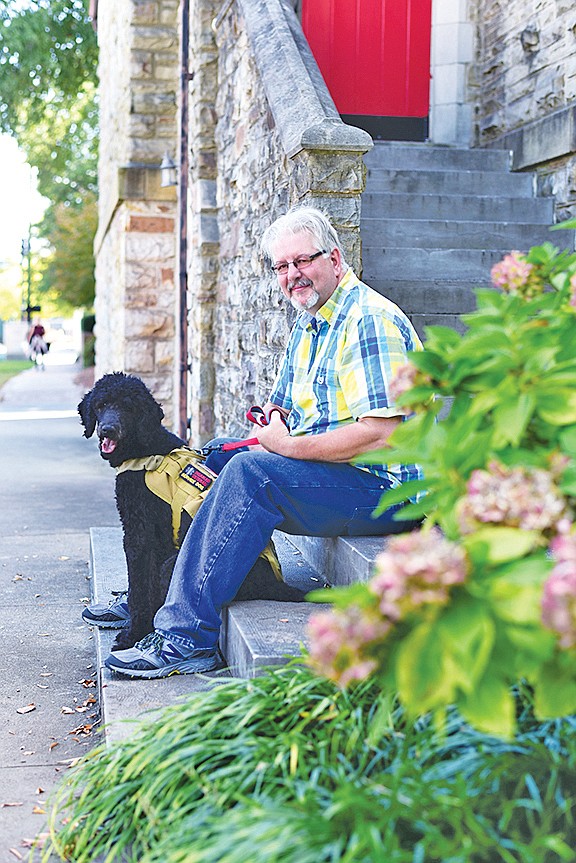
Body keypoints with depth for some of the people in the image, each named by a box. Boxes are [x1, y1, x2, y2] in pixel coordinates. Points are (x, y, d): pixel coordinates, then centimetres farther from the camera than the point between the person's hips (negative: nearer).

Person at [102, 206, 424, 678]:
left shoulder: (371, 321, -16)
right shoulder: (308, 327, 16)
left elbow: (381, 433, -26)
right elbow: (280, 409, 23)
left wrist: (287, 446, -18)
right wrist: (274, 422, -2)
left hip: (380, 486, -10)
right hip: (321, 472, 10)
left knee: (250, 471, -29)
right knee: (209, 459, 11)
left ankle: (185, 637, -25)